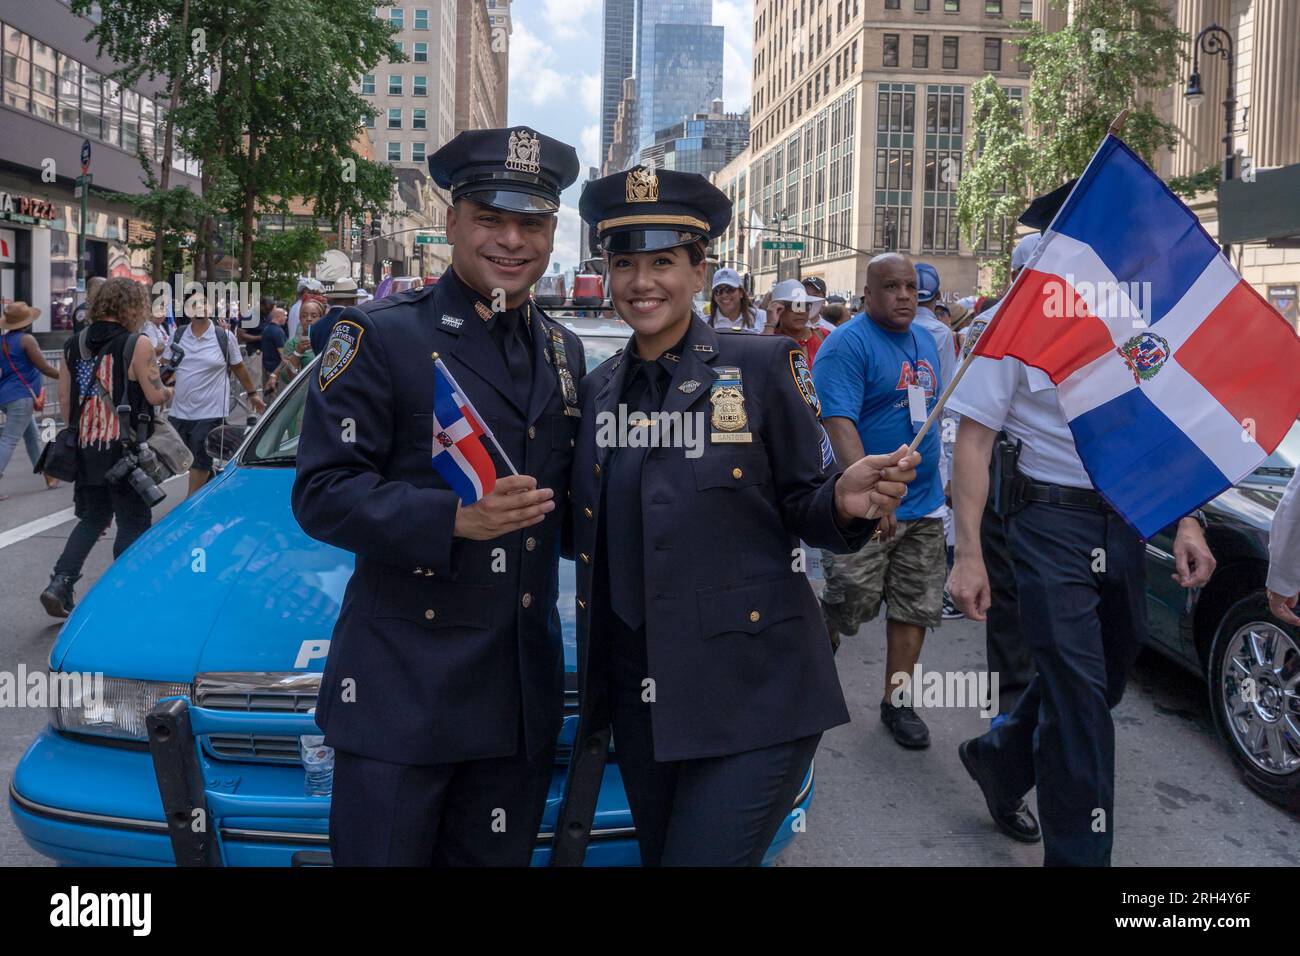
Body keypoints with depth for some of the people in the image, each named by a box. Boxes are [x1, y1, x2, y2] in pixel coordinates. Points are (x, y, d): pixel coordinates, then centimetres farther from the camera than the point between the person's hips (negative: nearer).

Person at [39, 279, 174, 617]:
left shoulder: (73, 344, 7)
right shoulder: (137, 344, -11)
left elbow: (64, 398, 8)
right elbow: (155, 396, -9)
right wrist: (169, 392, 12)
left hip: (85, 450, 6)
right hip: (125, 451, -6)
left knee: (92, 519, 19)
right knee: (133, 525, 7)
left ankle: (59, 584, 6)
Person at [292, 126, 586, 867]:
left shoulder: (564, 351, 12)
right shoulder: (379, 337, -7)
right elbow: (322, 492, -13)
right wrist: (451, 517, -26)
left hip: (524, 687, 5)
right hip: (401, 686, -5)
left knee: (496, 858, 18)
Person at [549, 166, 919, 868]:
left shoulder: (762, 366, -6)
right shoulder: (599, 388, 7)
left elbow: (802, 508, -4)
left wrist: (845, 502, -24)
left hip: (753, 695, -5)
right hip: (638, 697, 5)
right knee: (660, 850, 19)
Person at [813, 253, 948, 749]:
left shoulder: (925, 341, 12)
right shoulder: (847, 345, -13)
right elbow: (839, 424, -23)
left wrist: (942, 474, 19)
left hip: (924, 504, 7)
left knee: (916, 607, 9)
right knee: (851, 606, 0)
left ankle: (897, 700, 22)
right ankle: (819, 633, 31)